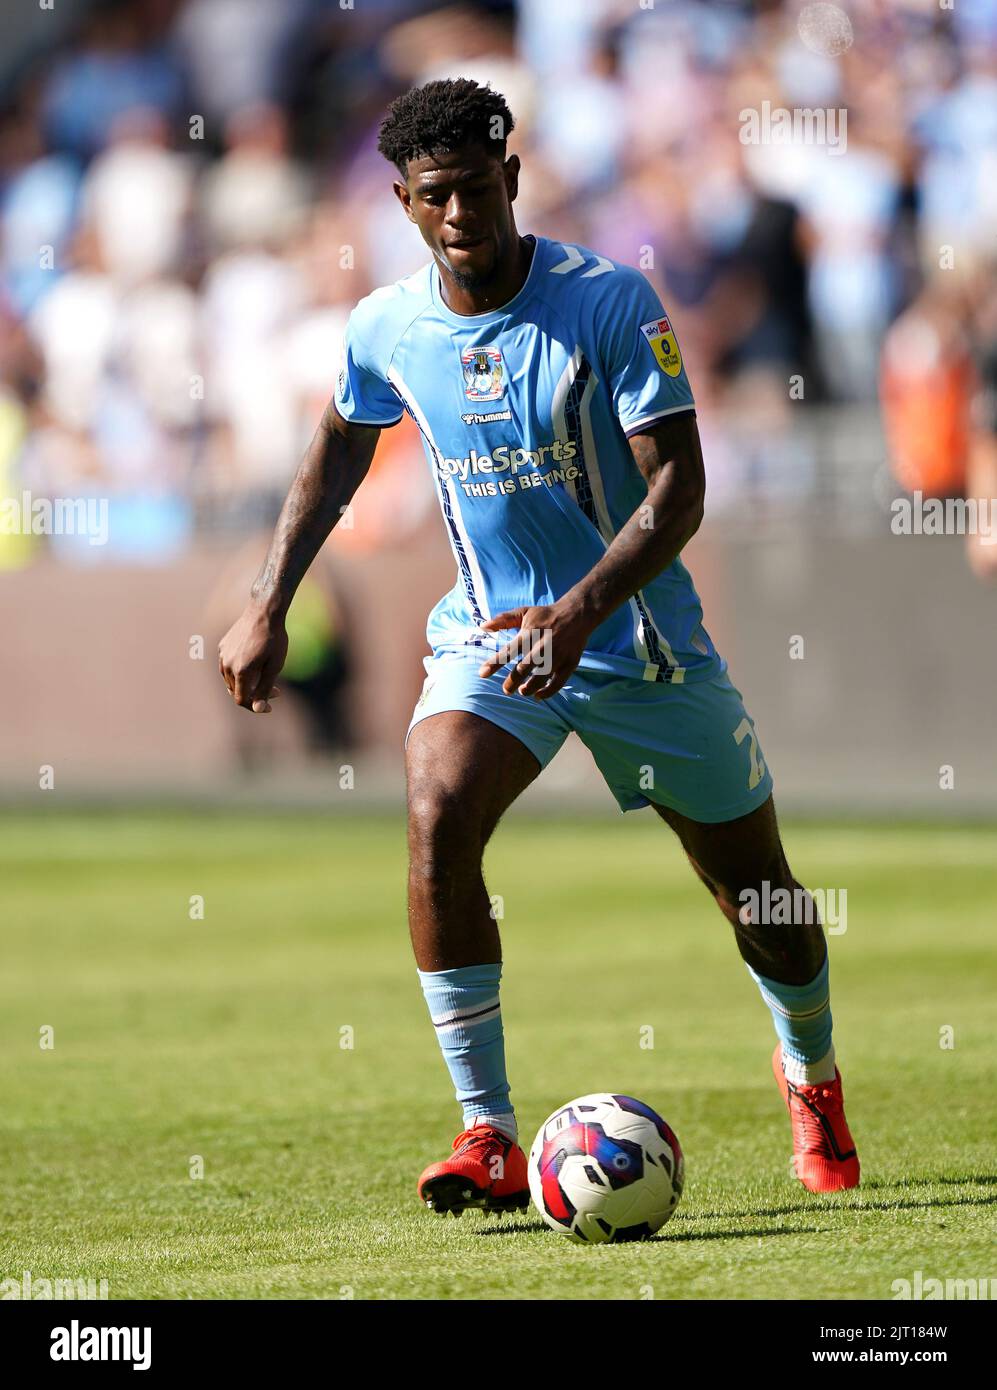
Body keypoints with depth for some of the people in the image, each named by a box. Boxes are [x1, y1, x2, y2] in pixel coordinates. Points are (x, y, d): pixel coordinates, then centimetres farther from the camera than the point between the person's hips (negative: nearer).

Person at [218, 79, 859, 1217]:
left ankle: (811, 1076, 43)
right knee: (437, 820, -27)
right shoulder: (385, 329, -6)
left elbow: (677, 486, -20)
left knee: (754, 883, 9)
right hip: (491, 636, 2)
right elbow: (341, 445, 16)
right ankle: (489, 1140, -23)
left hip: (642, 640, -2)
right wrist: (268, 605, 11)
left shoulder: (609, 302, -18)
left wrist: (582, 609, -34)